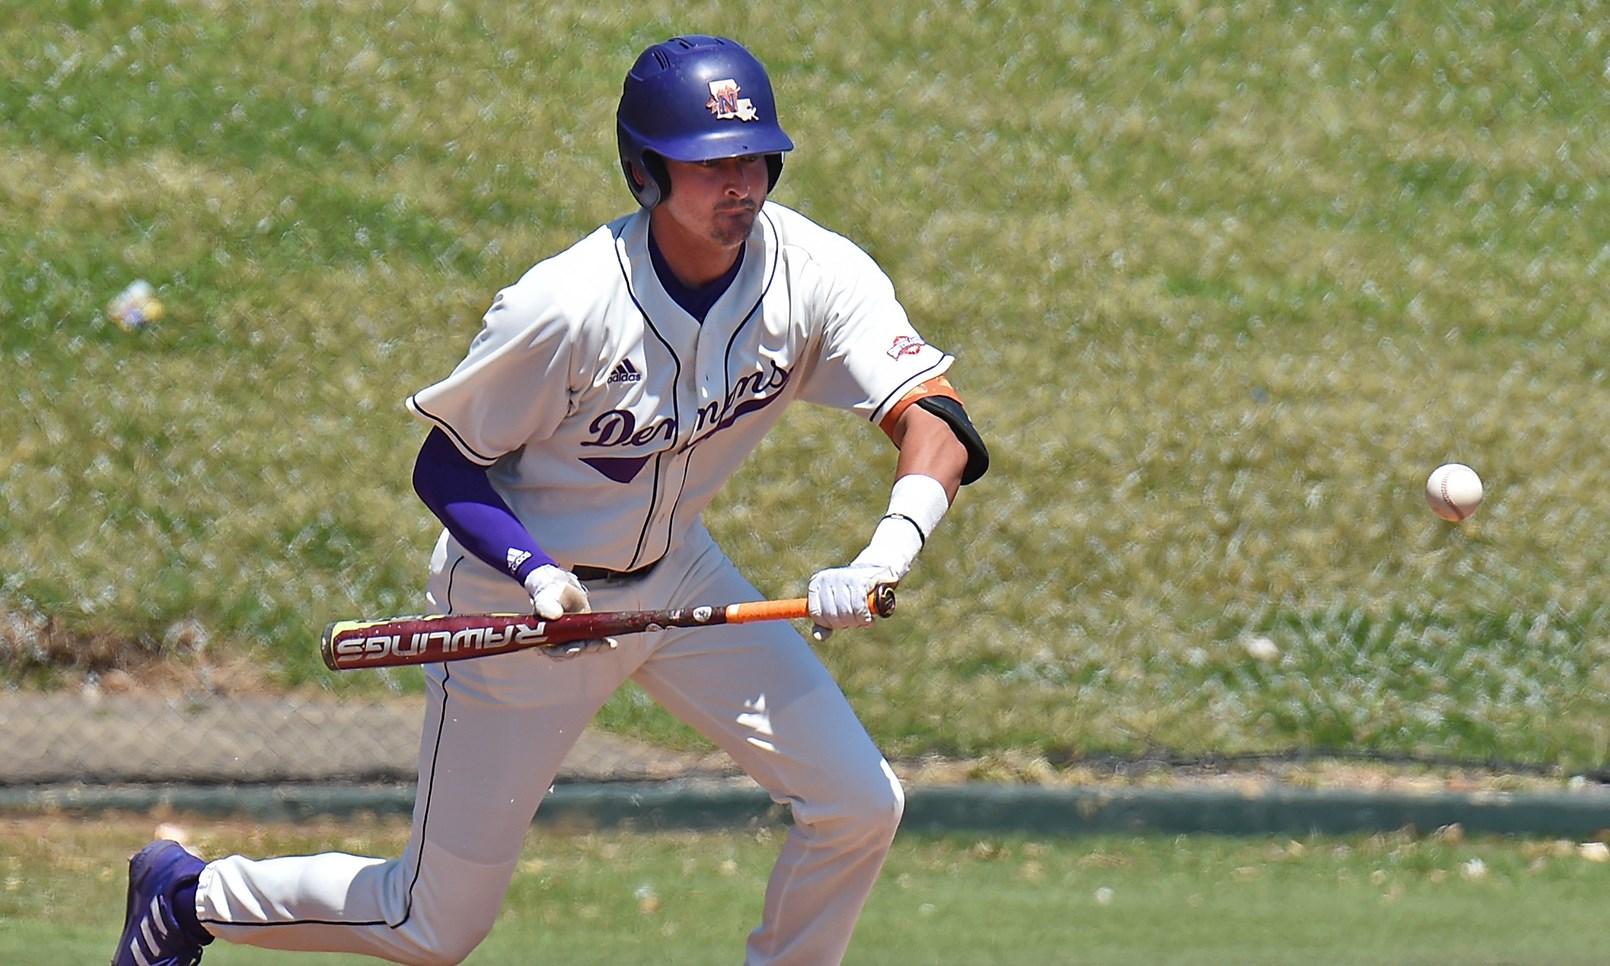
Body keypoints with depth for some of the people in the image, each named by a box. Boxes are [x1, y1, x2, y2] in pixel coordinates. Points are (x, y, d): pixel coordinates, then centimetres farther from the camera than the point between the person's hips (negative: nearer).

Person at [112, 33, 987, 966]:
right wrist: (534, 572, -35)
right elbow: (445, 467, -17)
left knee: (861, 803, -9)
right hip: (518, 593, -5)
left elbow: (938, 427, -27)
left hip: (675, 571, 5)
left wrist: (883, 559, -46)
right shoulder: (565, 306, -30)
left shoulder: (816, 274, -20)